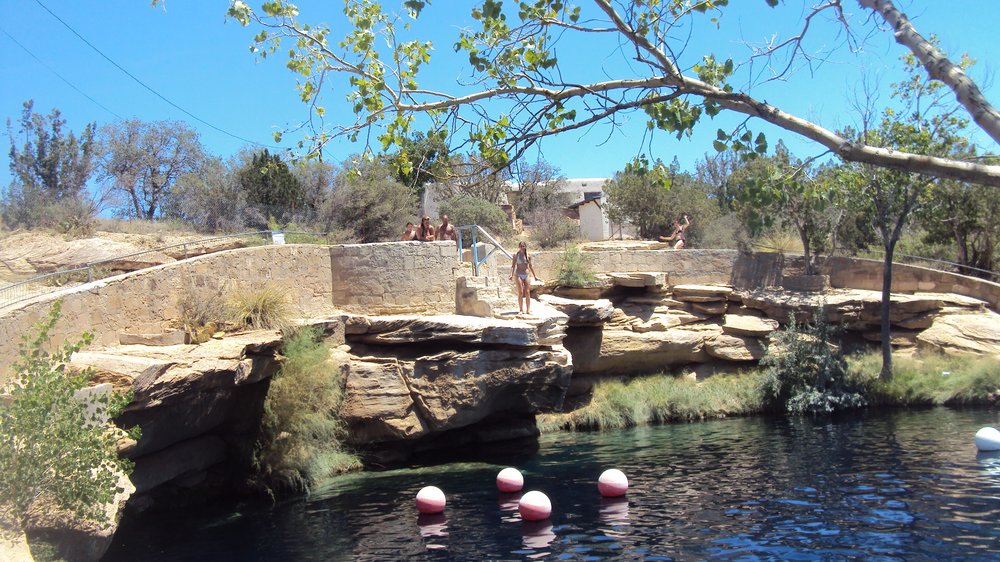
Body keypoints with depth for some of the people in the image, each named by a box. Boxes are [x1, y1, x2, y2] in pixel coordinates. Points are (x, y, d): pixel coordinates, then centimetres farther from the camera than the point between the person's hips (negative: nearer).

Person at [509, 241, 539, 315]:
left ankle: (528, 310, 4)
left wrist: (534, 276, 18)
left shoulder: (528, 256, 7)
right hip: (519, 275, -2)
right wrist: (511, 275, -15)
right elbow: (513, 266, -2)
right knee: (520, 293, -5)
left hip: (527, 275, 2)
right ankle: (521, 310, 2)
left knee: (527, 293, -1)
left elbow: (530, 266, 16)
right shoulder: (516, 255, 1)